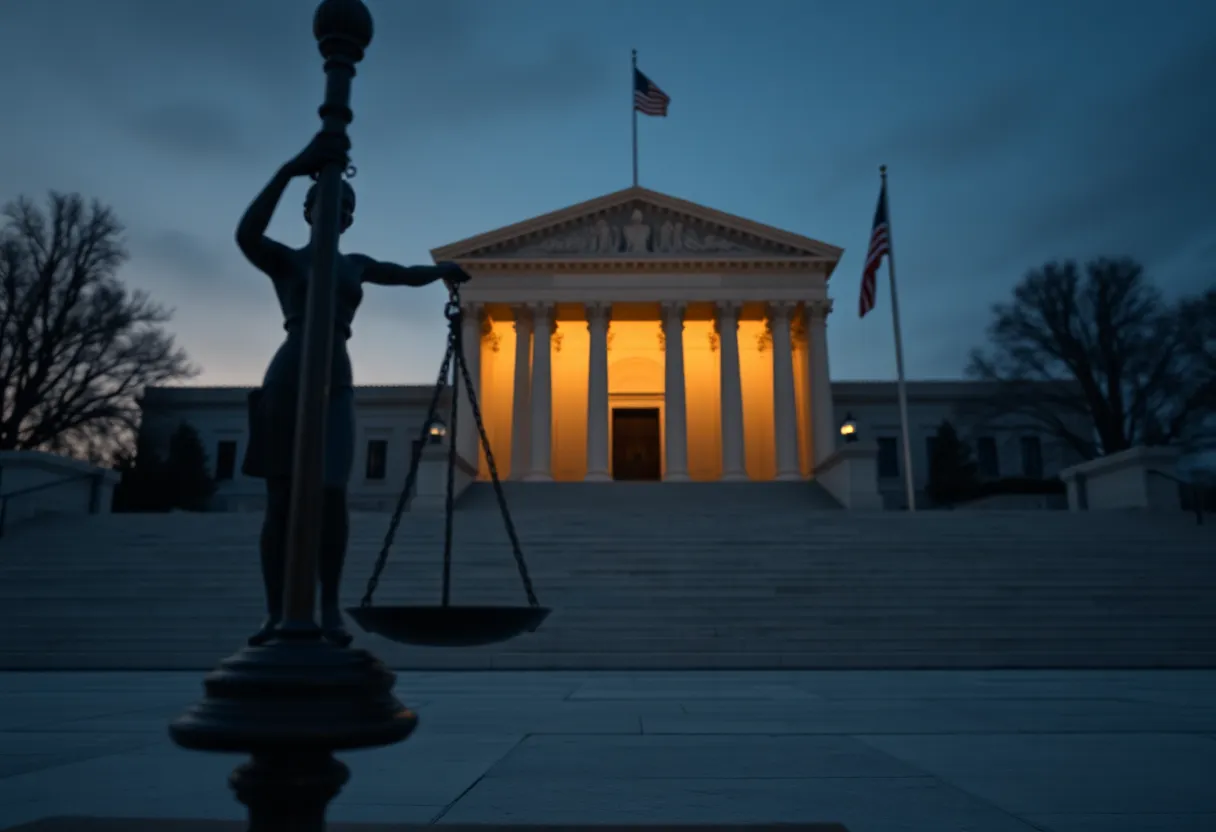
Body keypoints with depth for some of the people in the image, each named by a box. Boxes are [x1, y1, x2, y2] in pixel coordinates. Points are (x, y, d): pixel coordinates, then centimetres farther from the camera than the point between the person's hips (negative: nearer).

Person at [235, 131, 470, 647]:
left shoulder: (355, 265, 20)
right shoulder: (283, 260, 4)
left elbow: (408, 274, 31)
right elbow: (246, 235, -18)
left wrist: (442, 269, 13)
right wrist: (291, 170, -26)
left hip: (336, 383, 3)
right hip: (287, 380, -3)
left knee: (331, 496, -7)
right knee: (281, 500, -1)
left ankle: (330, 610, -1)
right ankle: (275, 613, 4)